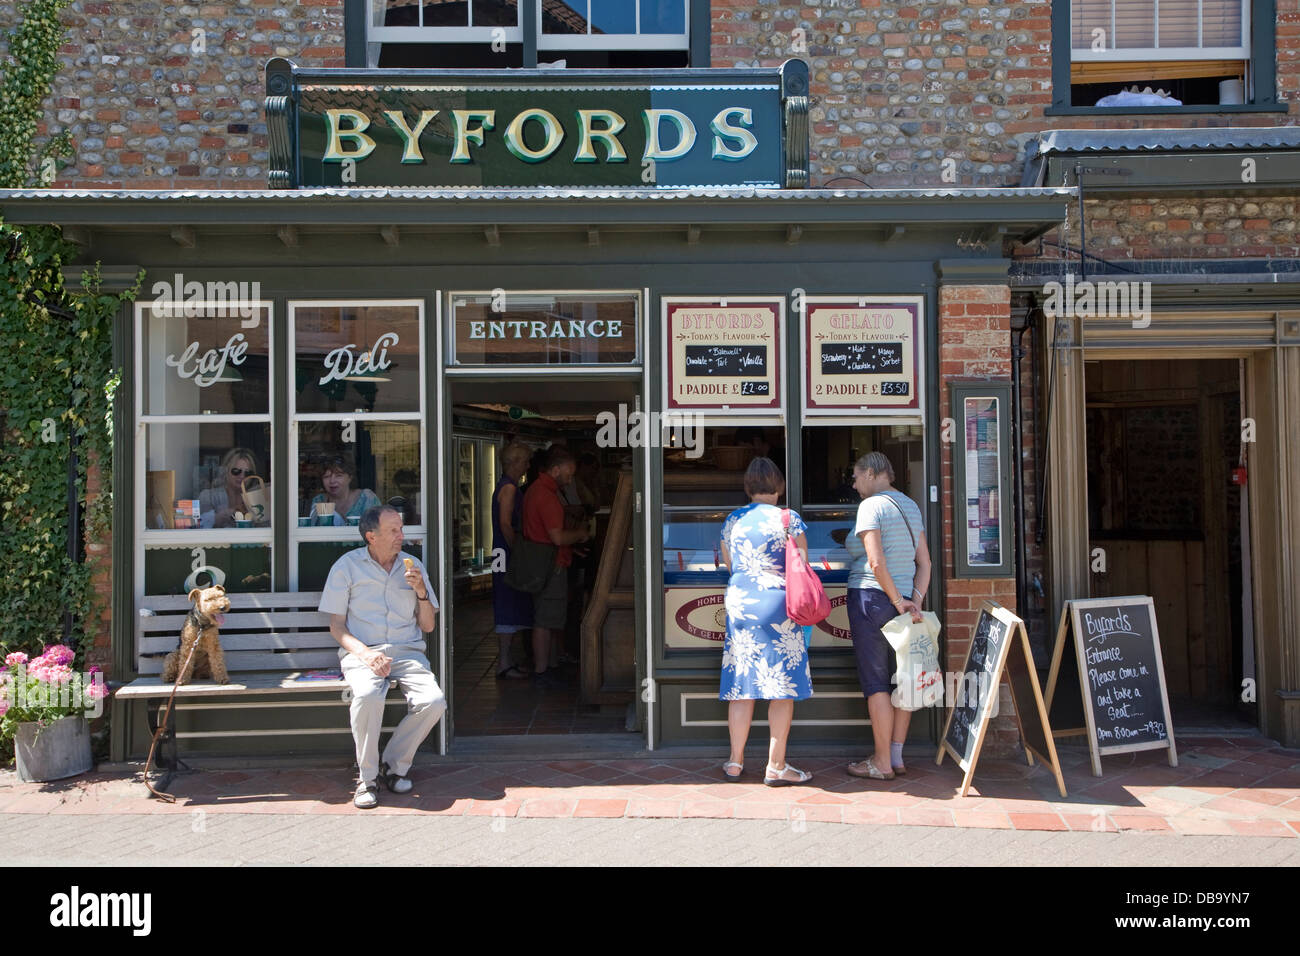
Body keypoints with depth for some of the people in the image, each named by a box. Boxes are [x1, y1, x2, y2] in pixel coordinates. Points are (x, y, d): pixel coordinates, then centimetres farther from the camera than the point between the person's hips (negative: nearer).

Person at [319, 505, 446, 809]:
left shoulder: (413, 566, 14)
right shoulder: (347, 566, 5)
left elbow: (427, 626, 16)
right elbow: (337, 626, 3)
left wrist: (422, 592, -3)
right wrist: (365, 653, -15)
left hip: (407, 651, 3)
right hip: (362, 651, -3)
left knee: (434, 702, -26)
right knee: (368, 697, -36)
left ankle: (393, 766, -3)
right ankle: (366, 778, -16)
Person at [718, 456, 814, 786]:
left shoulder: (732, 520, 6)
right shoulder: (789, 519, -5)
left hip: (739, 604, 4)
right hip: (778, 604, -4)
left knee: (741, 685, 10)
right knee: (783, 686, 2)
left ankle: (736, 761, 16)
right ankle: (776, 766, 4)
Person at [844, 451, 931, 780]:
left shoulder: (871, 506, -11)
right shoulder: (911, 507, 14)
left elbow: (876, 562, -20)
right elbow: (924, 562, 10)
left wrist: (897, 601, -12)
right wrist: (915, 601, 1)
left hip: (871, 597, -8)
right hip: (902, 601, 8)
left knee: (875, 682, -2)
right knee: (899, 679, 11)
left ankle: (882, 763, 2)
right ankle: (897, 756, 16)